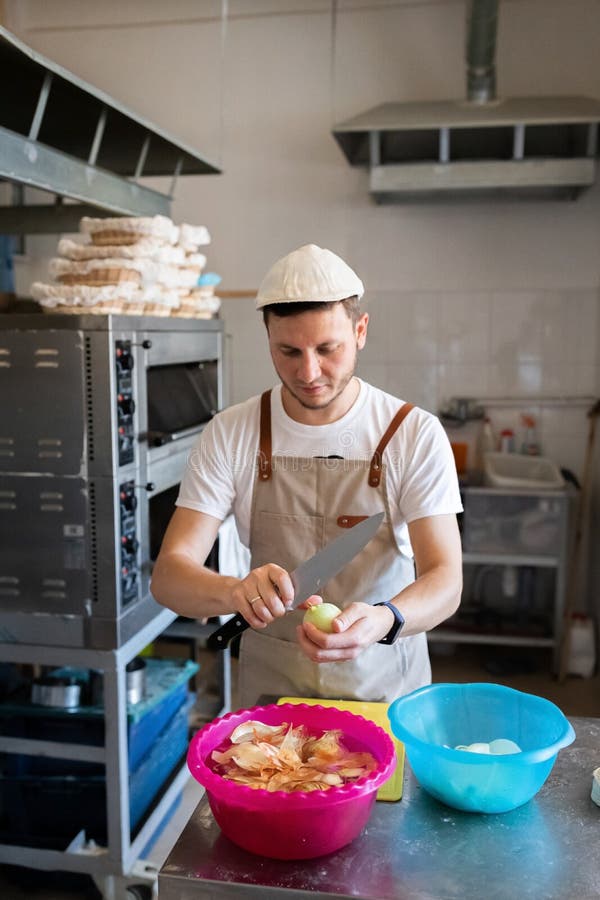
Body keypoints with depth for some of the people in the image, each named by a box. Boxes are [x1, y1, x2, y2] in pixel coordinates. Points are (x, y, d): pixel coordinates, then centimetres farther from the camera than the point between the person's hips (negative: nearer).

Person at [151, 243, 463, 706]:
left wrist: (383, 620, -33)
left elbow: (445, 580, -12)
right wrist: (236, 592, -29)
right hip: (269, 685, 1)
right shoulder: (230, 434, -5)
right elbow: (168, 574, -9)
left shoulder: (416, 434, -8)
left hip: (385, 686, 0)